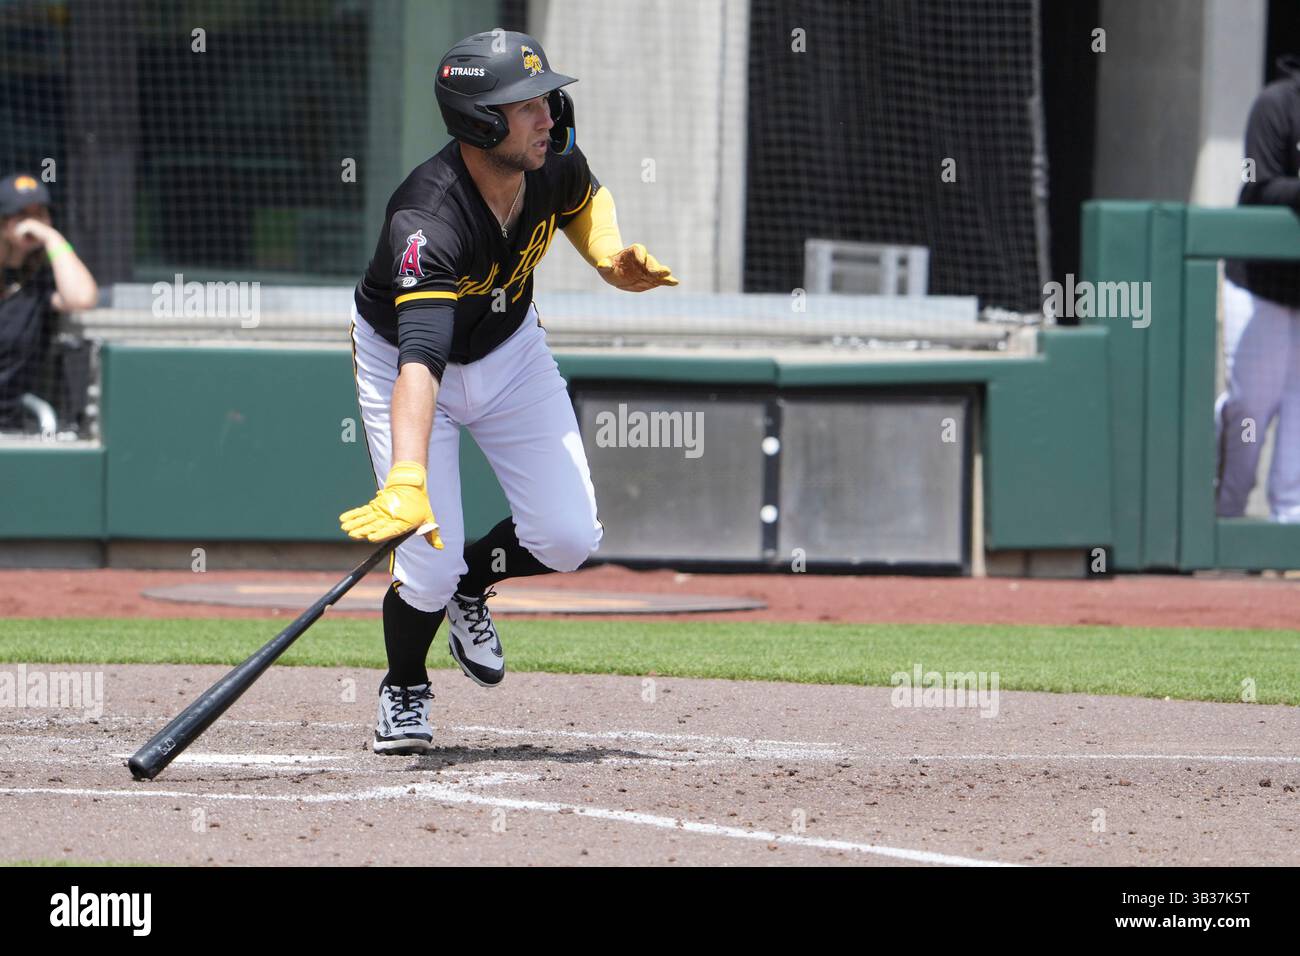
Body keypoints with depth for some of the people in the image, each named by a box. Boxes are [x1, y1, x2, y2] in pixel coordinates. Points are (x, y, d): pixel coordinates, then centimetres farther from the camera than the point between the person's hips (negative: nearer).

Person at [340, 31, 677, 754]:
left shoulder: (552, 165, -20)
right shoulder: (429, 225, -40)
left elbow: (584, 198, 9)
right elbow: (421, 361, -53)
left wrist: (612, 257, -13)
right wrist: (407, 481, -67)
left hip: (511, 351, 5)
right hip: (402, 360, -5)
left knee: (571, 537, -7)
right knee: (430, 561, -15)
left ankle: (472, 587, 26)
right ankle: (404, 693, 17)